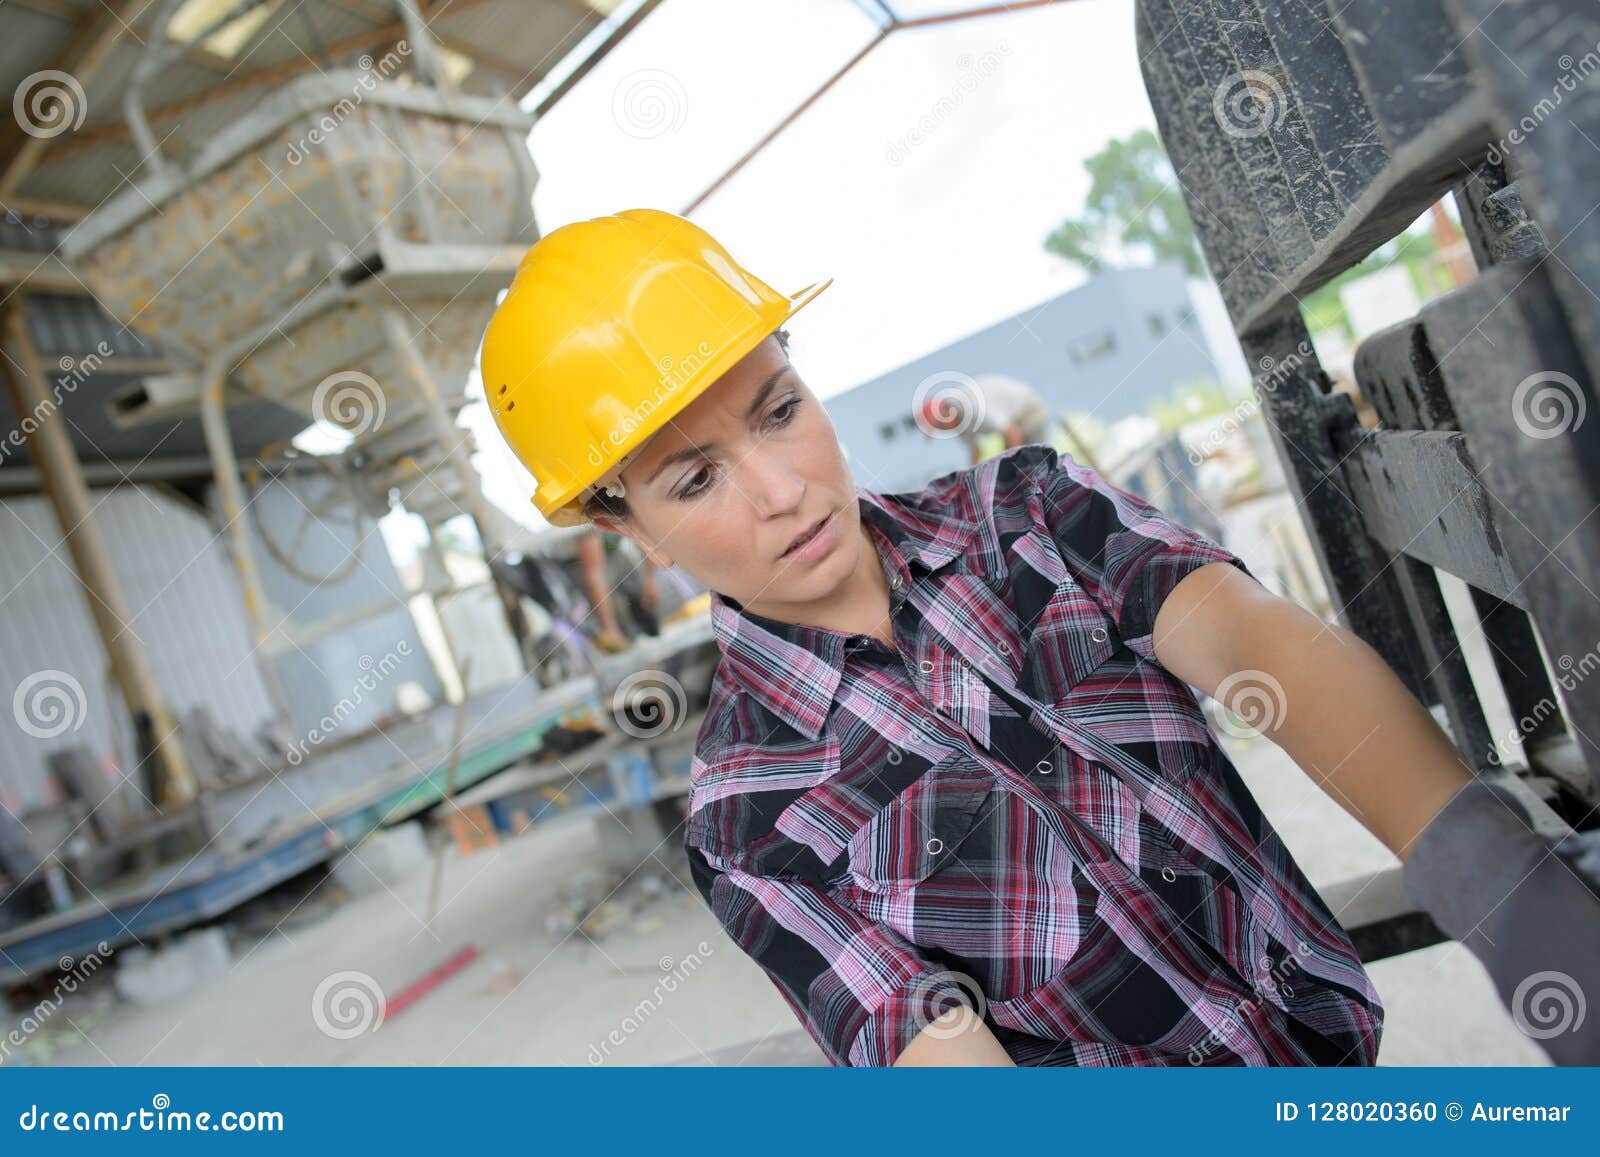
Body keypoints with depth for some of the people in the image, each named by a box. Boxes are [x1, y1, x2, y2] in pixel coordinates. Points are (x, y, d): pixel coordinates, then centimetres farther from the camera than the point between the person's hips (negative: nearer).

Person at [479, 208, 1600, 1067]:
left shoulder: (1024, 507, -5)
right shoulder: (749, 821, -11)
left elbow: (1251, 637, -19)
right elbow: (940, 1047, -18)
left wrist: (1493, 871, -36)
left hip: (1342, 1031, 1)